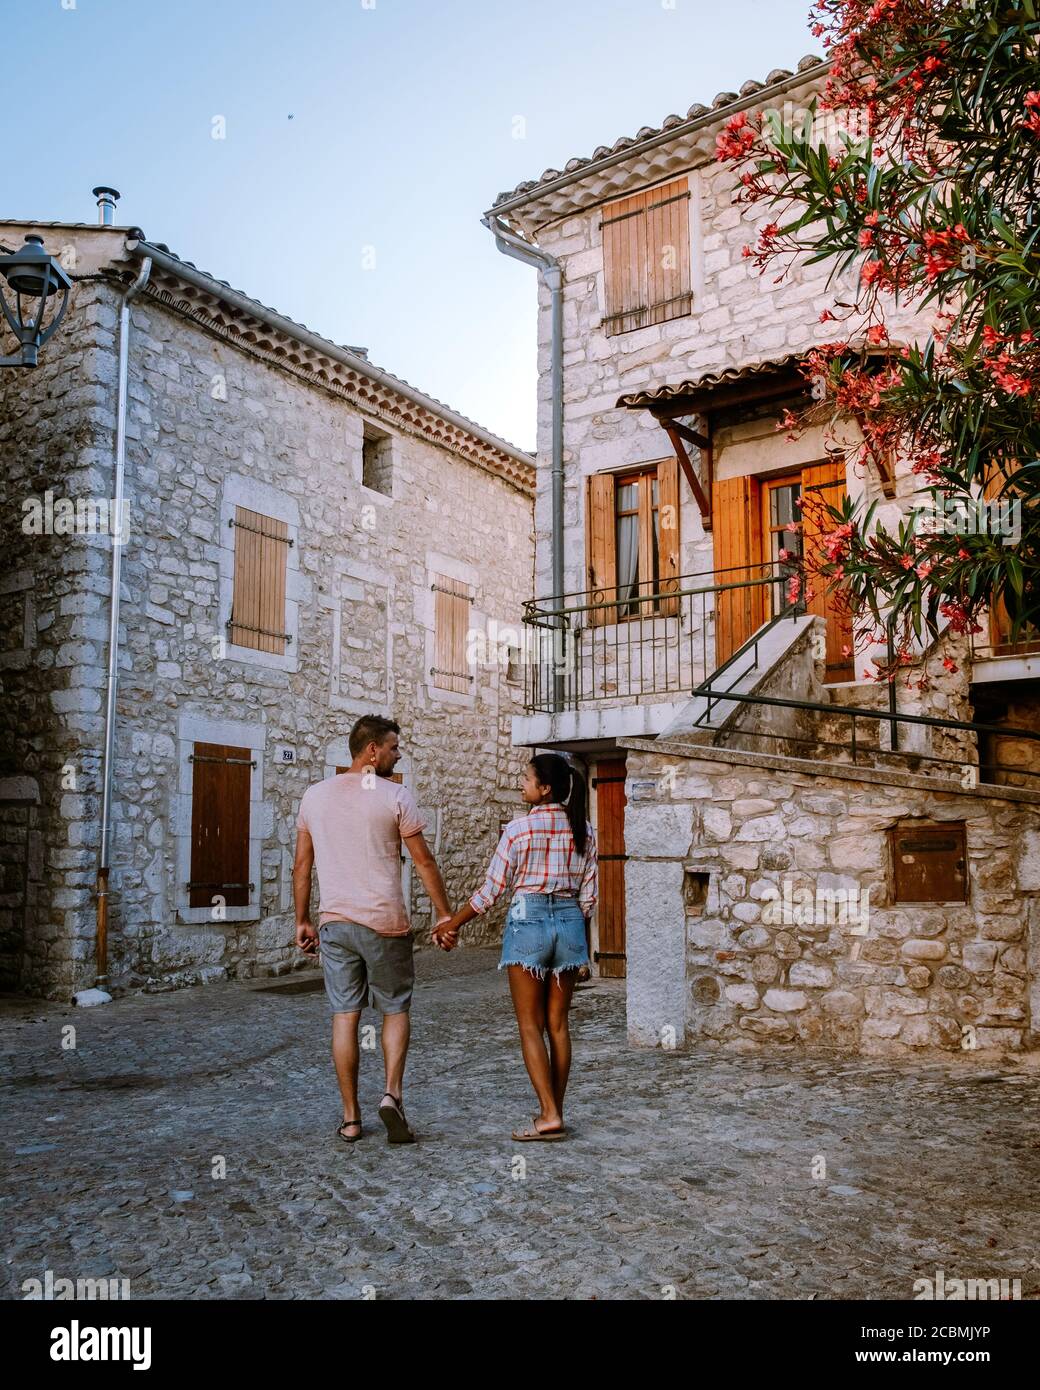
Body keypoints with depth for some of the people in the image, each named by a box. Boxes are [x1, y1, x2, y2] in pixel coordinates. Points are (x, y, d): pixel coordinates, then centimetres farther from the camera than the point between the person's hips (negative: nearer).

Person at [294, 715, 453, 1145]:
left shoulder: (315, 795, 8)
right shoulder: (395, 796, -5)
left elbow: (302, 866, 11)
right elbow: (424, 861, -3)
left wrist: (302, 921, 18)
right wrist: (445, 914, 4)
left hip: (334, 921, 3)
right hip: (384, 922, -3)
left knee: (345, 1016, 7)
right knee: (395, 1010, 11)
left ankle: (350, 1118, 12)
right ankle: (392, 1094, -6)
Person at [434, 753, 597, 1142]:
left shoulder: (519, 829, -10)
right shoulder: (584, 831, 5)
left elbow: (491, 890, -6)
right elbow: (588, 895, 8)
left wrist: (451, 924, 5)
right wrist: (583, 947, 17)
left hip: (528, 920, -5)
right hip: (570, 922, 5)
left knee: (530, 1025, 1)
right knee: (558, 1023, 11)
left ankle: (549, 1115, -4)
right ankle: (554, 1112, 17)